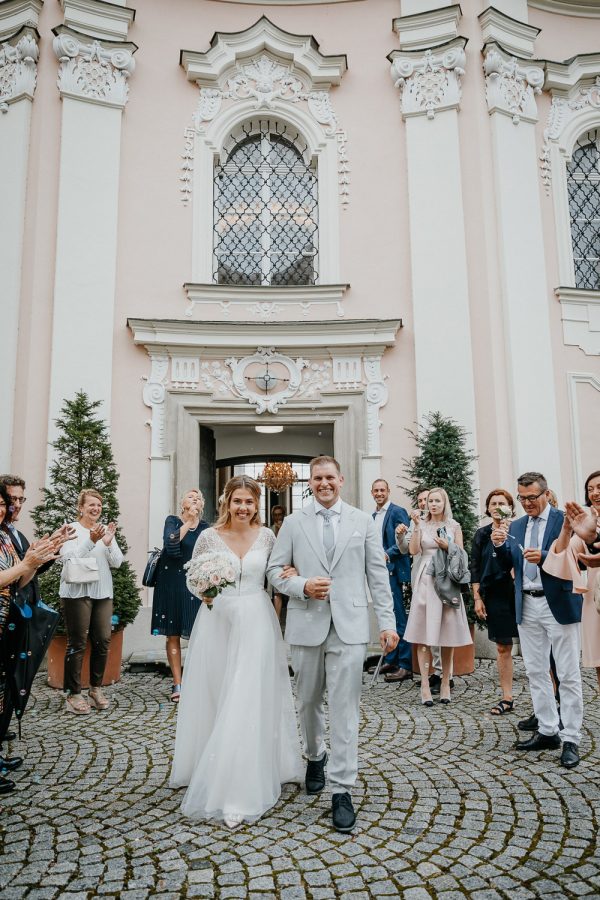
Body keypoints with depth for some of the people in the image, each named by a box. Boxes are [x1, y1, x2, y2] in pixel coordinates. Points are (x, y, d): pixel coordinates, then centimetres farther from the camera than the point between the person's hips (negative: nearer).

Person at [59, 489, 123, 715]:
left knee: (103, 642, 5)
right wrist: (91, 541, -24)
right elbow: (67, 558, -14)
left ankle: (96, 689, 20)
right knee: (77, 644, -1)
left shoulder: (106, 530, 11)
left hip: (103, 593, 5)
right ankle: (73, 694, 9)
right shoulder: (71, 529, -2)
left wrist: (108, 543, -11)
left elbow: (117, 562, 6)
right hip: (77, 592, -5)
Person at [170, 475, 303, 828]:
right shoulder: (209, 537, -4)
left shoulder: (267, 536, 1)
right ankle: (208, 770, 35)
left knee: (249, 704, -1)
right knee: (216, 703, 11)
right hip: (218, 623, 0)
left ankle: (240, 791, 10)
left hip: (257, 625, 0)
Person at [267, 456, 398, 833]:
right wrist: (303, 586, -13)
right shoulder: (293, 523, 4)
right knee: (309, 701, 16)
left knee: (345, 708, -2)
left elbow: (378, 574, 4)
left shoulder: (363, 521, 4)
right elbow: (275, 570, 6)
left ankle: (343, 791, 9)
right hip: (306, 624, 2)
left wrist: (388, 622, -1)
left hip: (350, 626, -1)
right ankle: (315, 757, 43)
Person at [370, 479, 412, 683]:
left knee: (398, 617, -7)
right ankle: (391, 660, 23)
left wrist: (387, 554, -21)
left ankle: (405, 666, -1)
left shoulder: (397, 512, -7)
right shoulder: (374, 516, 16)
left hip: (393, 571, -8)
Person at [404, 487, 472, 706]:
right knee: (424, 635, -3)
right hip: (426, 580, -1)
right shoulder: (422, 525, 8)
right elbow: (413, 550, -4)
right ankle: (425, 685, 0)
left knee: (448, 634, 4)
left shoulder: (454, 526, 9)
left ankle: (445, 683, 15)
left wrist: (447, 547, -10)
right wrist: (417, 526, -10)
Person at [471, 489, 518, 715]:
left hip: (519, 593, -3)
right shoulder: (482, 534, 9)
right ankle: (507, 698, 16)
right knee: (502, 648, 8)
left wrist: (506, 536, -17)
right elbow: (475, 568, 9)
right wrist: (477, 598, 4)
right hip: (495, 596, 3)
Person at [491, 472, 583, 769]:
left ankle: (571, 740, 9)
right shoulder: (516, 526, 11)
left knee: (568, 675, 1)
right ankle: (547, 731, 25)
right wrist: (500, 545, -8)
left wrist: (543, 557, -28)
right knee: (535, 672, 13)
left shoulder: (565, 520, -7)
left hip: (558, 605, -6)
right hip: (527, 606, 6)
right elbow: (507, 566, 10)